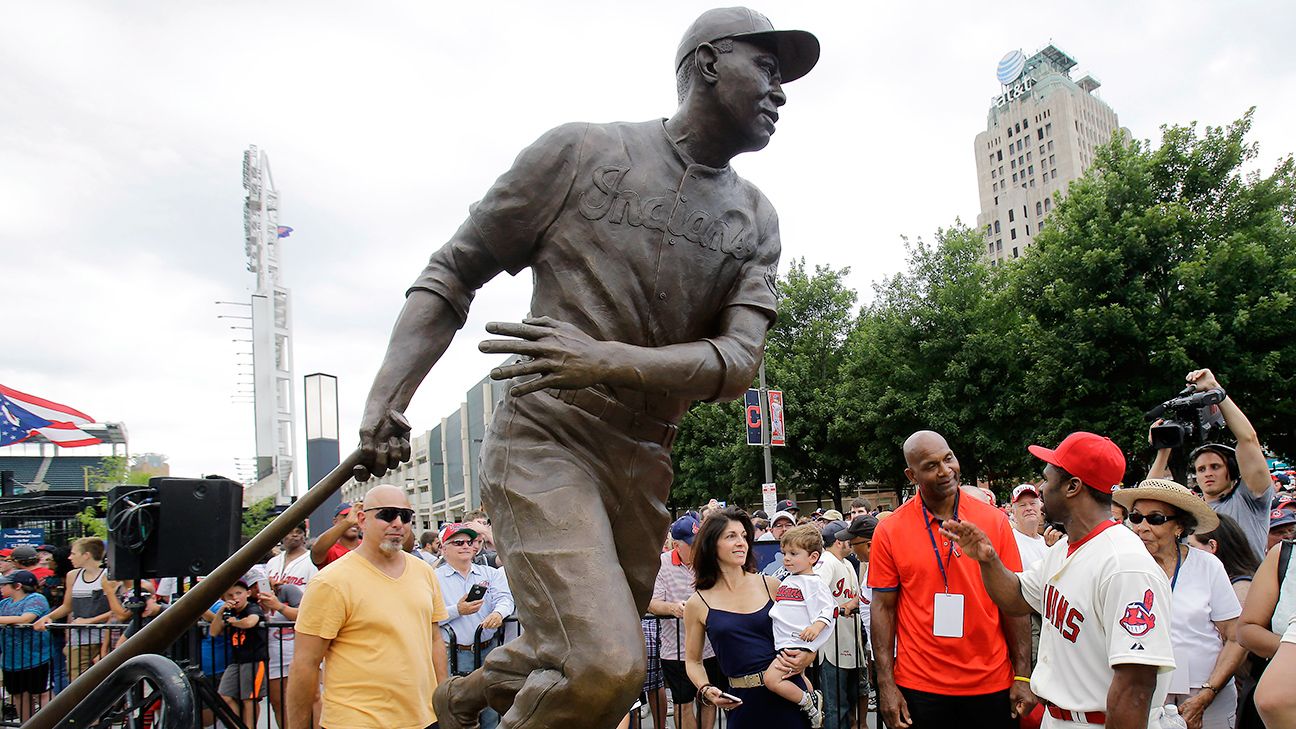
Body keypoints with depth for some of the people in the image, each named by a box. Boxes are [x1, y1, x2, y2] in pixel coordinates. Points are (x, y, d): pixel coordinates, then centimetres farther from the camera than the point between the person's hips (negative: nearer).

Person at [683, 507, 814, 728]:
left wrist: (806, 657, -6)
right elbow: (693, 661, 9)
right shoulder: (698, 604, -1)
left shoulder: (770, 585, 2)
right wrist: (706, 690, -8)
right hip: (743, 702, -1)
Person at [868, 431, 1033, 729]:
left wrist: (1023, 675, -2)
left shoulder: (994, 520, -2)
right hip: (919, 686, -1)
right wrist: (886, 684, -6)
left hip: (992, 683, 1)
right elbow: (883, 608, -2)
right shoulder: (889, 531, -5)